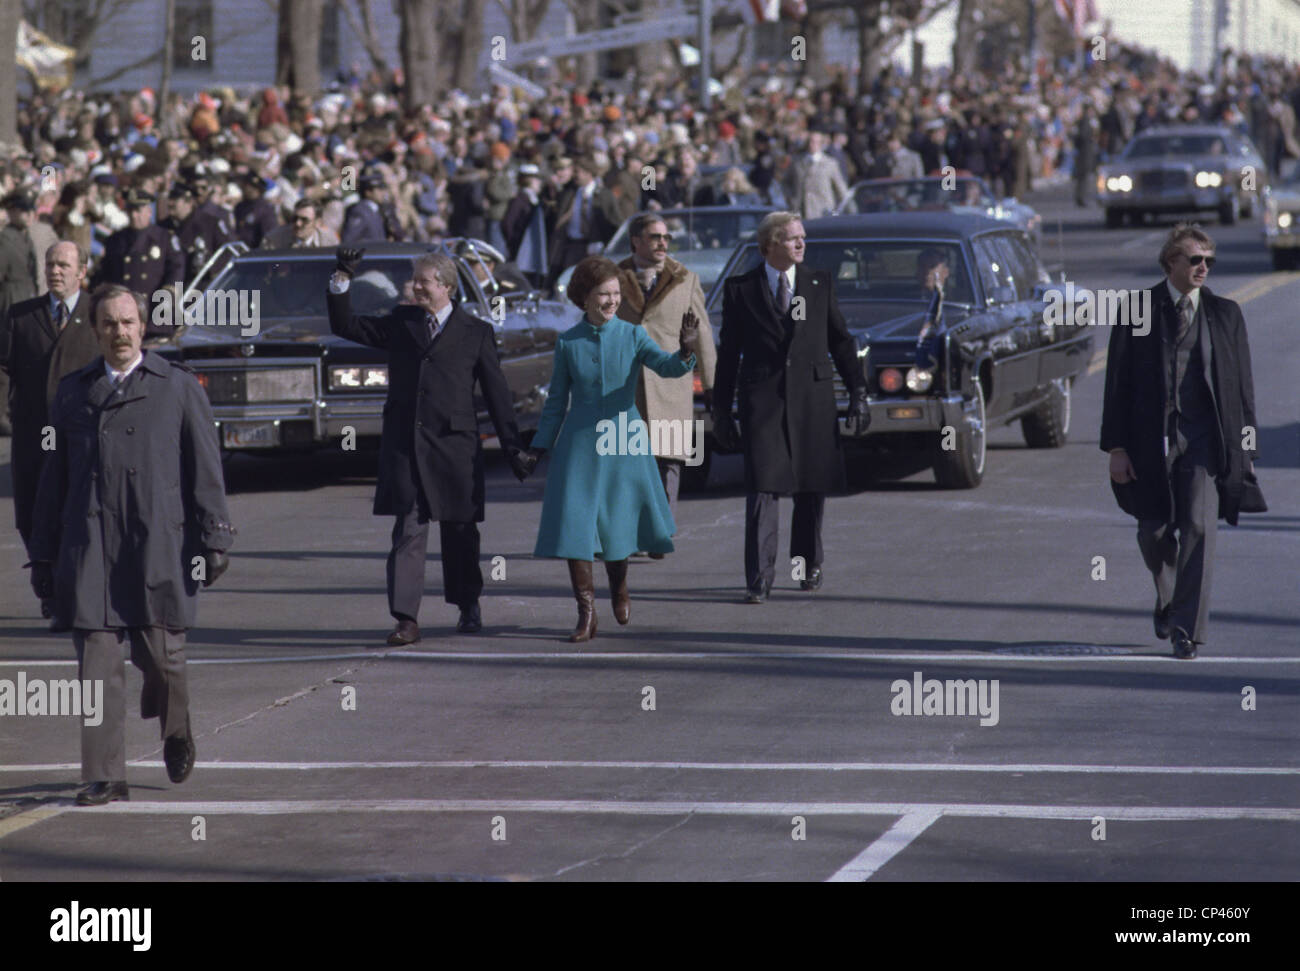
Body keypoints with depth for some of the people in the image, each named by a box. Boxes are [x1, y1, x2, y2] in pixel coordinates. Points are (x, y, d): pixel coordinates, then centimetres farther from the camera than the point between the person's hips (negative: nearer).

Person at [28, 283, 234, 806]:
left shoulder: (179, 388, 8)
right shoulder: (73, 392, 14)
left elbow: (204, 468, 6)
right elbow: (54, 478, 16)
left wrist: (213, 538, -2)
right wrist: (44, 555, 14)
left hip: (158, 543, -2)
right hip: (88, 546, 2)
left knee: (159, 654, 1)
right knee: (97, 664, -5)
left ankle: (176, 730, 34)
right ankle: (104, 778, -3)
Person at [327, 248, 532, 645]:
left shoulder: (476, 332, 4)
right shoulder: (400, 322, 12)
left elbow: (497, 393, 5)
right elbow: (345, 327, 12)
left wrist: (513, 448, 5)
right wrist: (342, 280, 0)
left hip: (454, 446, -1)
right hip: (405, 445, 1)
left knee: (460, 531, 10)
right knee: (407, 533, -7)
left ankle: (468, 606, 30)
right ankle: (406, 620, -11)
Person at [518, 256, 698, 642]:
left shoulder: (632, 335, -2)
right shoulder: (568, 343, 1)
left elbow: (666, 366, -18)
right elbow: (556, 401, 9)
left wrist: (685, 351, -39)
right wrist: (538, 448, 7)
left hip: (623, 442, 0)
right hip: (580, 444, 0)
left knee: (619, 521, 8)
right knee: (574, 523, -7)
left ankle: (619, 585, 39)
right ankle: (586, 613, 1)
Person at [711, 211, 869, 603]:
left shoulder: (820, 284, 9)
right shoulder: (740, 289, 4)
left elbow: (841, 340, 12)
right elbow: (728, 352, 6)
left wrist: (858, 393, 6)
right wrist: (721, 412, 5)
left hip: (813, 398, 2)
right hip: (762, 399, -2)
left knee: (812, 489, 10)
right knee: (762, 490, -9)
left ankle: (809, 564, 28)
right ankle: (759, 578, -10)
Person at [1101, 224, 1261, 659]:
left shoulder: (1225, 314, 6)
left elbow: (1241, 385, 9)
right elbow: (1118, 382, 1)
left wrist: (1245, 447, 5)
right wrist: (1117, 447, -4)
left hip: (1204, 440, 0)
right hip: (1151, 439, 0)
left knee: (1199, 527, -12)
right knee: (1154, 533, 8)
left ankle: (1187, 628, -8)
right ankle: (1168, 599, 38)